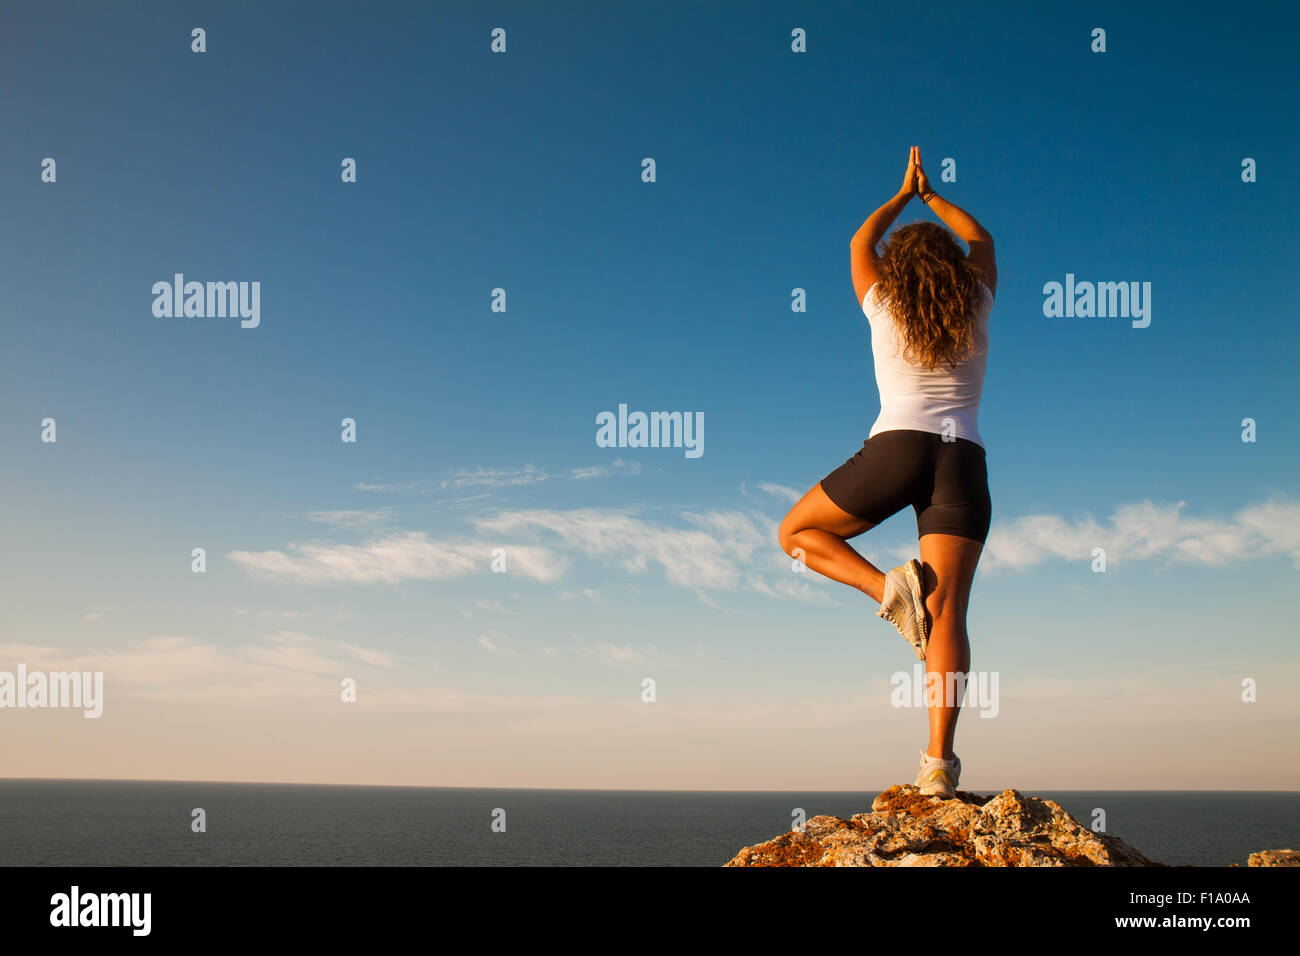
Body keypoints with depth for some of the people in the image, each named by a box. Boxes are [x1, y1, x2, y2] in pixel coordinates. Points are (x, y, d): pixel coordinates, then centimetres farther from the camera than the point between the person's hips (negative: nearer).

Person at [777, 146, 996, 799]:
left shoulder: (883, 307, 14)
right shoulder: (976, 309, 17)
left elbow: (860, 242, 34)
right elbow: (981, 241, 37)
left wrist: (905, 195, 47)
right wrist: (931, 196, 46)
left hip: (896, 447, -2)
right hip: (964, 460, 2)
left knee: (796, 533, 18)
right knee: (948, 615, -6)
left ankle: (890, 588, -6)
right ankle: (939, 761, -19)